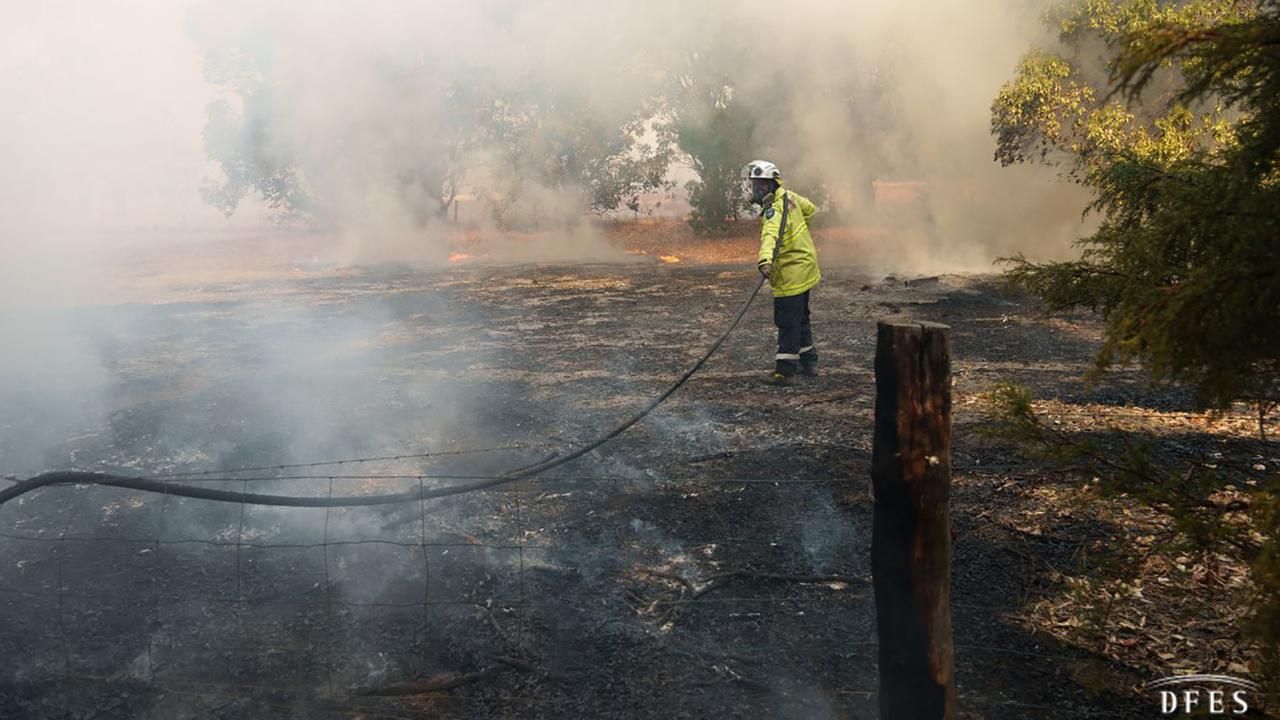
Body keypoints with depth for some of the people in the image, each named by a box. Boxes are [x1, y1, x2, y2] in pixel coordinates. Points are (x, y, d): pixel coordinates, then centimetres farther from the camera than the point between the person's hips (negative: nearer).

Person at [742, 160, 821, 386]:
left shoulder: (775, 210, -24)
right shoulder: (789, 196, 5)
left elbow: (771, 235, -44)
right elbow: (810, 209, 23)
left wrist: (765, 259, -60)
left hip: (791, 273, -10)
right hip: (804, 267, 10)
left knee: (787, 322, -7)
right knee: (800, 318, 21)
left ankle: (785, 370, -6)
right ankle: (808, 361, 33)